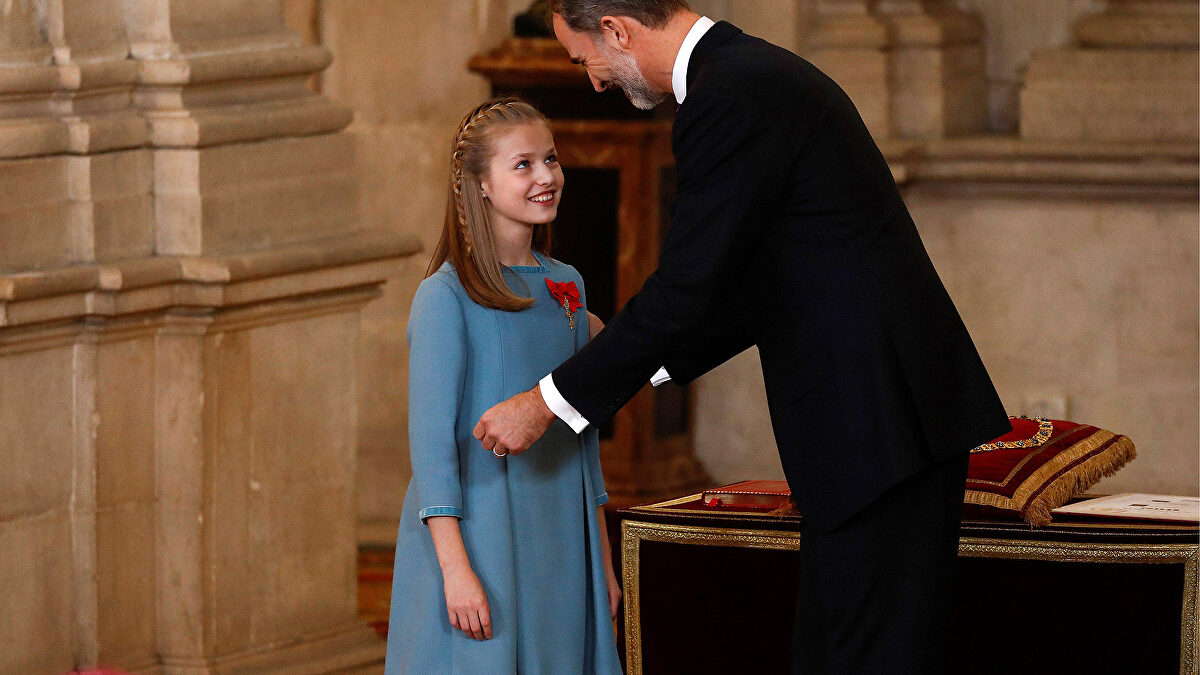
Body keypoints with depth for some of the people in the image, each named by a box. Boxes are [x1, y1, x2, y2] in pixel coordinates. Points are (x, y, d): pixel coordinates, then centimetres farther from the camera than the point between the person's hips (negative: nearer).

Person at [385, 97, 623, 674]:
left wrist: (603, 561, 16)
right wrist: (456, 567, -19)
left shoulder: (566, 286, 10)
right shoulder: (446, 296, -9)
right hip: (480, 533, -6)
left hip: (560, 538, 6)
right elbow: (430, 436, -13)